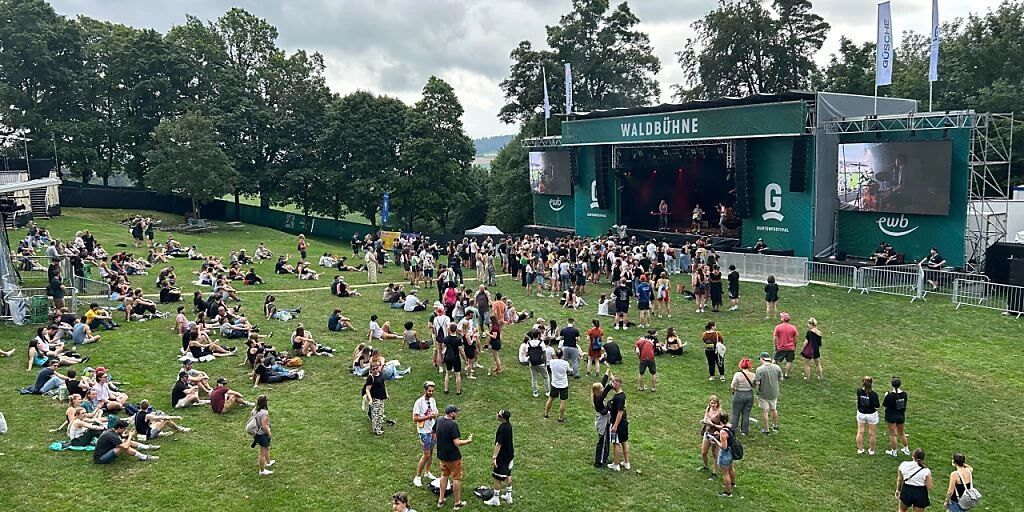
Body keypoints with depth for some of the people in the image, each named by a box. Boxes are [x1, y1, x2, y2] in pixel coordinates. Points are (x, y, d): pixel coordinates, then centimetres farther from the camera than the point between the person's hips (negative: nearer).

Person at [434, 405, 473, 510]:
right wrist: (468, 441, -13)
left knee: (444, 476, 23)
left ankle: (441, 500, 28)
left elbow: (433, 433, 15)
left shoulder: (438, 421, -2)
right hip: (453, 456, -7)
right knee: (456, 478, 7)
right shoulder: (453, 425, -25)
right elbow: (457, 443, -27)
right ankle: (458, 503, 17)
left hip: (442, 455, 7)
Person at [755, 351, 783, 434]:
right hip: (774, 393, 4)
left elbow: (757, 383, -23)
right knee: (773, 409, 24)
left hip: (763, 394, -4)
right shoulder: (777, 367, -9)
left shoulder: (760, 369, -22)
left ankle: (766, 429, 19)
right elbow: (780, 379, 1)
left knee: (765, 411, 9)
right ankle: (775, 426, 40)